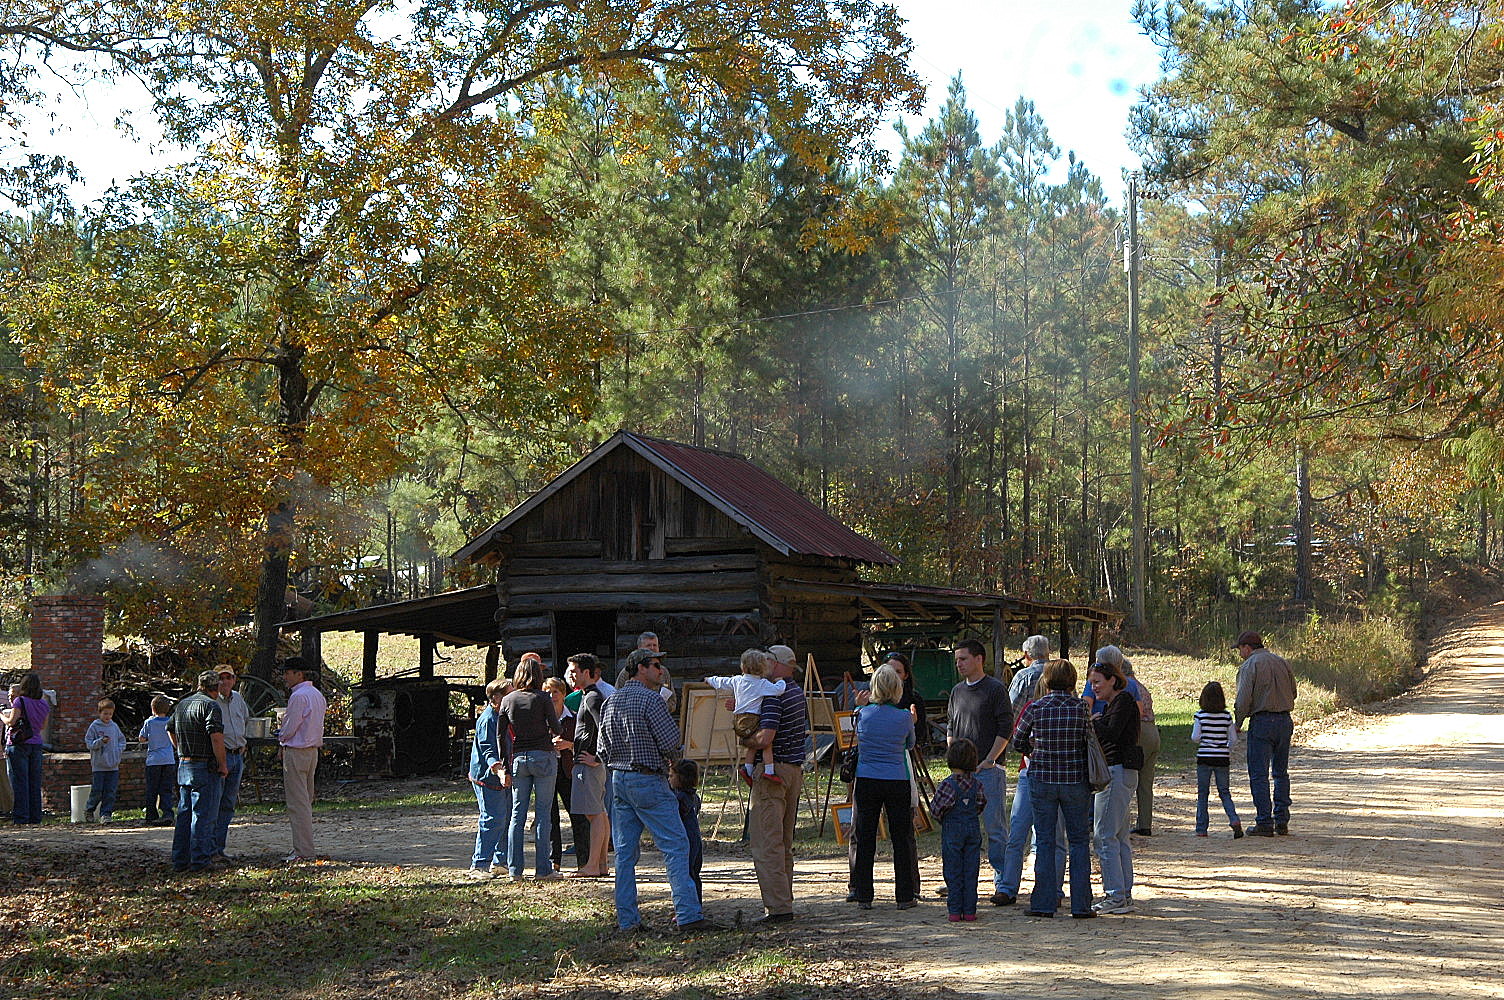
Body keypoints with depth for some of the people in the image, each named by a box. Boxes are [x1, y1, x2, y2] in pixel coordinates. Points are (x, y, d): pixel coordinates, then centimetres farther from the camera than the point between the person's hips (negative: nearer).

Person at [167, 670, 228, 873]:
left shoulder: (182, 704, 14)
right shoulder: (210, 705, -12)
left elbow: (170, 729, 27)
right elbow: (216, 736, -22)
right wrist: (222, 764, -14)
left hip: (183, 766, 8)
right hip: (205, 768, -8)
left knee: (184, 814, 12)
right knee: (203, 816, -3)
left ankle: (180, 860, 15)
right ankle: (199, 861, -3)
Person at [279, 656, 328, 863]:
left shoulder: (298, 696, -17)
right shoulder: (317, 695, 13)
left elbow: (290, 728, -16)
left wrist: (281, 738, 5)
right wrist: (285, 735, 14)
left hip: (296, 752, -10)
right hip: (313, 750, 10)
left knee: (297, 802, -7)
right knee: (306, 801, 14)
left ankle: (304, 851, -7)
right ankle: (305, 848, 18)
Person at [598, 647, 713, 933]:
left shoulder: (610, 702, 12)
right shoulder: (650, 699, -11)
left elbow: (603, 749, 13)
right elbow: (671, 742, -14)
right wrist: (671, 760, 6)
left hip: (618, 779, 8)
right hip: (649, 781, -8)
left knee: (625, 851, 8)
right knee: (676, 847, -6)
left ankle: (626, 919, 9)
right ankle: (688, 915, -10)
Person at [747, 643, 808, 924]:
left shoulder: (773, 695, -17)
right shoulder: (798, 692, 12)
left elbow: (766, 737, -28)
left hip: (774, 770, -9)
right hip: (796, 769, 9)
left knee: (766, 843, -5)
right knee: (785, 842, 16)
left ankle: (778, 907, -7)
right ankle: (784, 901, 21)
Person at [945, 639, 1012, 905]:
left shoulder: (995, 689, -4)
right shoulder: (957, 692, 15)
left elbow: (1005, 729, -7)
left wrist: (989, 760, -12)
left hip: (989, 770, -6)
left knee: (995, 829, -5)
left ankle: (1002, 885, -1)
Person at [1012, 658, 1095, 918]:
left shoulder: (1035, 708, -5)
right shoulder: (1081, 708, -5)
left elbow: (1019, 741, 5)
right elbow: (1090, 743, 0)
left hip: (1041, 779, 0)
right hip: (1076, 780, 0)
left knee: (1044, 841, 7)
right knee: (1078, 841, 9)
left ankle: (1044, 904, 7)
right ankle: (1081, 904, 8)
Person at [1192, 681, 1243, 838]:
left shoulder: (1200, 716, -8)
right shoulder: (1227, 716, -1)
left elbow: (1195, 738, -8)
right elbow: (1234, 739, 1)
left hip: (1204, 758, -2)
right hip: (1222, 759, 2)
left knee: (1202, 794, 8)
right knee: (1224, 792, 10)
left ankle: (1201, 829, 9)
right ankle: (1234, 820, -11)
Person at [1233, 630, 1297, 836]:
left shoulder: (1249, 666, -7)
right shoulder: (1282, 662, 11)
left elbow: (1244, 699, -13)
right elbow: (1293, 693, 15)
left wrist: (1237, 724, -2)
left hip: (1261, 721, -6)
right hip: (1285, 720, 6)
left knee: (1259, 774, -2)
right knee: (1281, 773, 14)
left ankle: (1264, 823, -5)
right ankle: (1282, 821, 15)